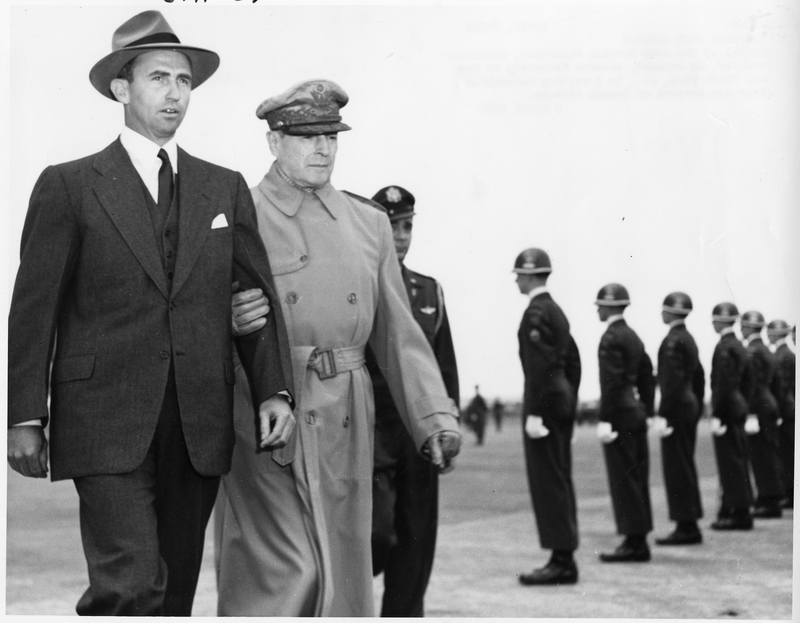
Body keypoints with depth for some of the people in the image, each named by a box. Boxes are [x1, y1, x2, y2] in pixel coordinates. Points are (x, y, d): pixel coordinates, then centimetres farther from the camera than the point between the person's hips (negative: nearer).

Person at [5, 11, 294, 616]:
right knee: (132, 586, -16)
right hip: (108, 424, -4)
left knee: (176, 589, 8)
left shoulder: (225, 188, 13)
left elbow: (259, 294, 13)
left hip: (199, 428, 4)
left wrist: (274, 389, 0)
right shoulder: (69, 186, 2)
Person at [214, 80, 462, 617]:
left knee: (344, 574, 8)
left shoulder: (370, 224, 14)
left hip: (347, 425, 5)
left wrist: (436, 417, 2)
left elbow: (399, 334, 12)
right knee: (282, 574, -9)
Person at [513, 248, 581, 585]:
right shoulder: (556, 310, 17)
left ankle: (562, 560, -7)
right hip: (562, 398, 10)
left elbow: (539, 365, -20)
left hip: (545, 400, -10)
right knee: (559, 480, 11)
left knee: (548, 481, -8)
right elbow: (572, 358, 20)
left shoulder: (536, 312, -13)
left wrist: (534, 412, -22)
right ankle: (564, 557, 14)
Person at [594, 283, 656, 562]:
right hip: (636, 412, 9)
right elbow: (647, 376, 18)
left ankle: (633, 542, -5)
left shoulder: (611, 338, -13)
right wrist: (647, 411, 21)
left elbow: (611, 381, -20)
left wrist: (605, 420, -20)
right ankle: (639, 539, 13)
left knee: (623, 479, -6)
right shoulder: (633, 336, 15)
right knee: (636, 478, 10)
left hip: (620, 413, -9)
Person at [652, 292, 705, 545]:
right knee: (685, 466, 12)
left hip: (677, 408, -10)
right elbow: (699, 376, 19)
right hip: (690, 407, 10)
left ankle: (686, 527, -6)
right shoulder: (689, 339, 15)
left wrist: (662, 414, -21)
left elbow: (672, 380, -21)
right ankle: (689, 525, 15)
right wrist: (697, 408, 23)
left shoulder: (673, 340, -14)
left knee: (677, 467, -7)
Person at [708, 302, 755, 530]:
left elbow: (723, 384, -20)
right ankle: (740, 510, 18)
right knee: (737, 461, 13)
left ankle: (739, 513, -4)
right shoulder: (738, 345, 14)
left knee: (731, 462, -6)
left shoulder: (724, 348, -15)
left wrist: (716, 415, -19)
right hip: (739, 407, 10)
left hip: (727, 409, -10)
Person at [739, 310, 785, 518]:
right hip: (769, 405, 10)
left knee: (762, 455, -6)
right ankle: (770, 501, 16)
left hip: (759, 408, -10)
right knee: (769, 454, 11)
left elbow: (754, 385, -19)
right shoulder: (764, 349, 15)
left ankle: (768, 503, -4)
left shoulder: (752, 352, -14)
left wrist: (751, 414, -20)